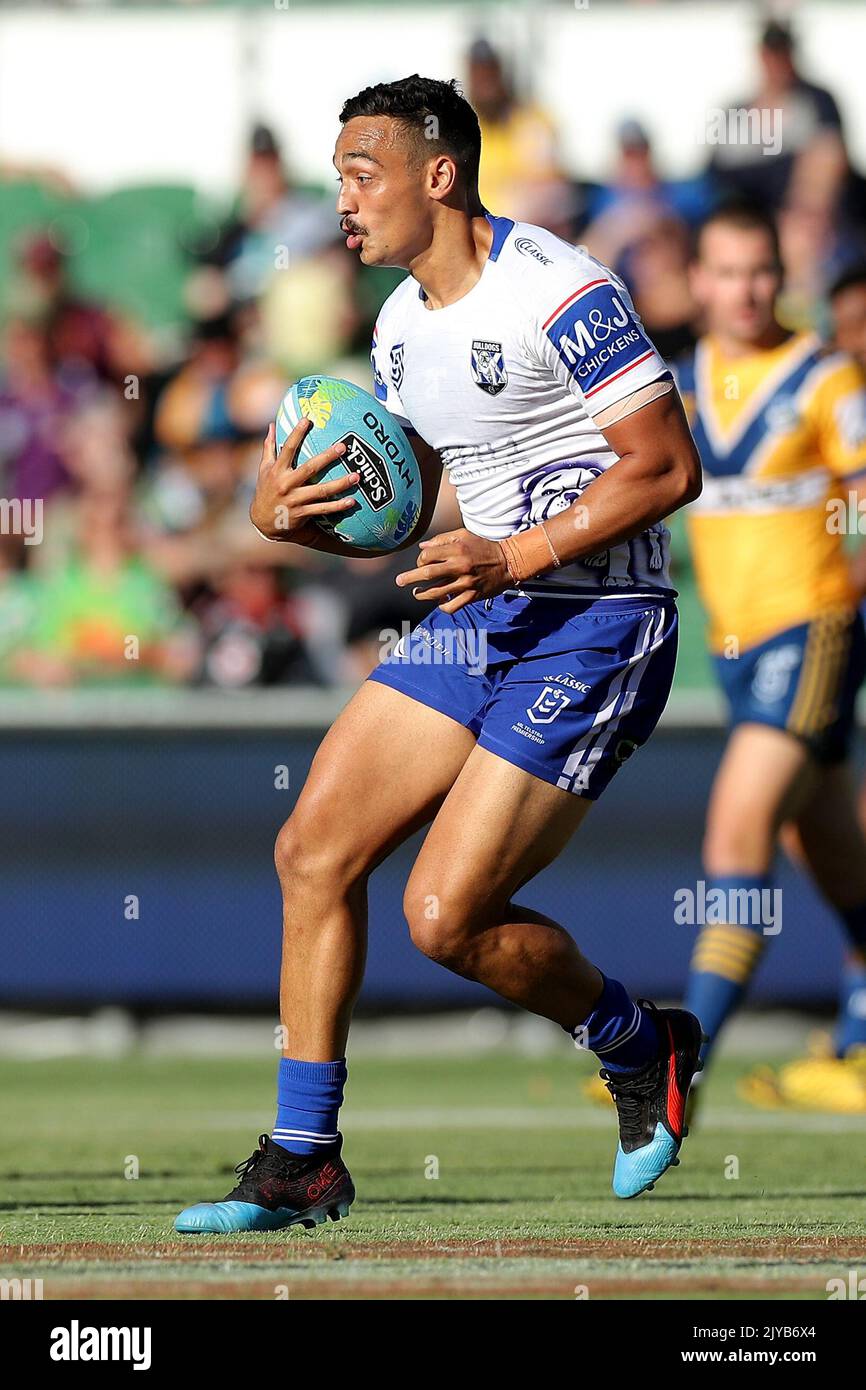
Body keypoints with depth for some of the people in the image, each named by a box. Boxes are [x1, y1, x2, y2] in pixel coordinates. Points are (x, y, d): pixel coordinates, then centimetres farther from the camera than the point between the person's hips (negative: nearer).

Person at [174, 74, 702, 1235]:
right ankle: (301, 1160, 7)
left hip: (596, 630, -9)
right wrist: (288, 515, -1)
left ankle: (642, 1050, 14)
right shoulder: (401, 325, 11)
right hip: (479, 619, 9)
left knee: (445, 917, -13)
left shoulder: (560, 293, -17)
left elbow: (669, 467, -17)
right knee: (313, 852, -1)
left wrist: (515, 555, -23)